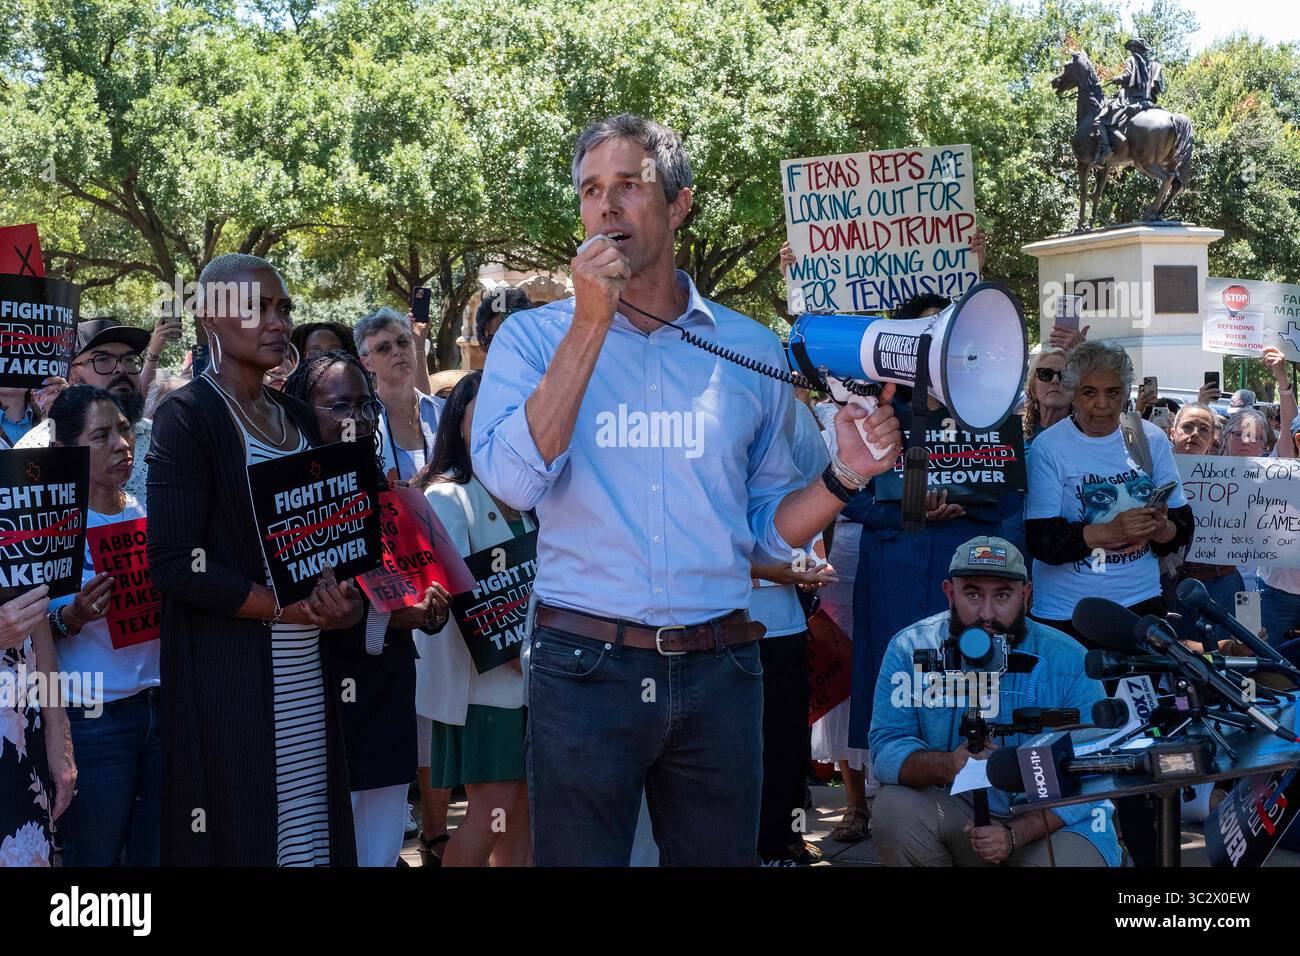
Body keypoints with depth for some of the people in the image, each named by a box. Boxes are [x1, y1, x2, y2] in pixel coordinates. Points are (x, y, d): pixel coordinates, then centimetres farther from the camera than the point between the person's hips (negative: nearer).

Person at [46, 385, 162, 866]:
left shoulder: (149, 514, 7)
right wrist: (71, 618, -23)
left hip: (163, 706, 5)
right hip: (94, 717, -4)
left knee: (157, 853, 11)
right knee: (95, 857, 6)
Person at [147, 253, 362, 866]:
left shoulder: (298, 418, 13)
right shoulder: (188, 418, -7)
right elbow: (174, 563, -13)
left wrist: (340, 598, -2)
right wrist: (287, 607, -15)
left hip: (306, 671, 6)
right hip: (228, 676, -6)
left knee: (311, 835, 5)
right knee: (237, 836, -1)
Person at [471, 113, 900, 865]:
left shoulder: (752, 350, 7)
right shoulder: (535, 338, 2)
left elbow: (766, 530, 11)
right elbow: (513, 481, -16)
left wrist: (843, 477, -8)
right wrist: (592, 322, -15)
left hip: (719, 673, 2)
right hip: (585, 668, -2)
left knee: (720, 855, 12)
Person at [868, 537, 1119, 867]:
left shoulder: (1070, 663, -13)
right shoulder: (910, 650, -9)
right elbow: (886, 749, -14)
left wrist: (1014, 836, -27)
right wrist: (948, 766, -36)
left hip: (1055, 824, -2)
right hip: (957, 813, 2)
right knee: (894, 807, -27)